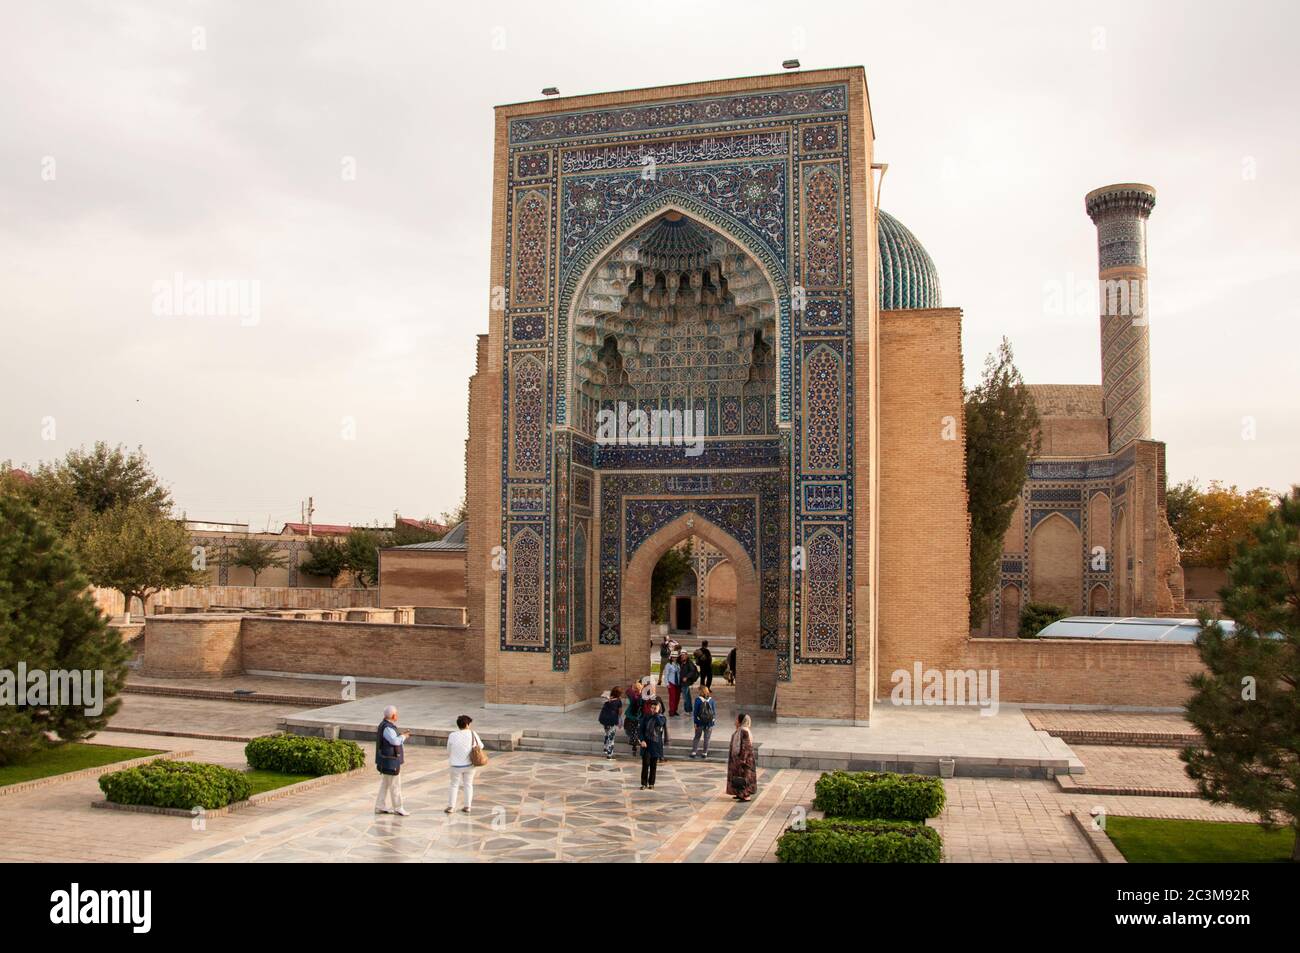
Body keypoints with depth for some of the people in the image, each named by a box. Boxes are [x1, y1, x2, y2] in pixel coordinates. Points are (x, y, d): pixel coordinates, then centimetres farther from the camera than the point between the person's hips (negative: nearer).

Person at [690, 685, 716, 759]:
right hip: (709, 723, 1)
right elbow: (715, 712, -1)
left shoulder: (698, 700, -11)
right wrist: (714, 720, 9)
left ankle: (694, 752, 12)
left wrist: (695, 722, -3)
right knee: (707, 738, 12)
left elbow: (695, 712, -8)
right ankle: (705, 753, 16)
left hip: (700, 722, -1)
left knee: (697, 737, 13)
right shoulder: (712, 700, -5)